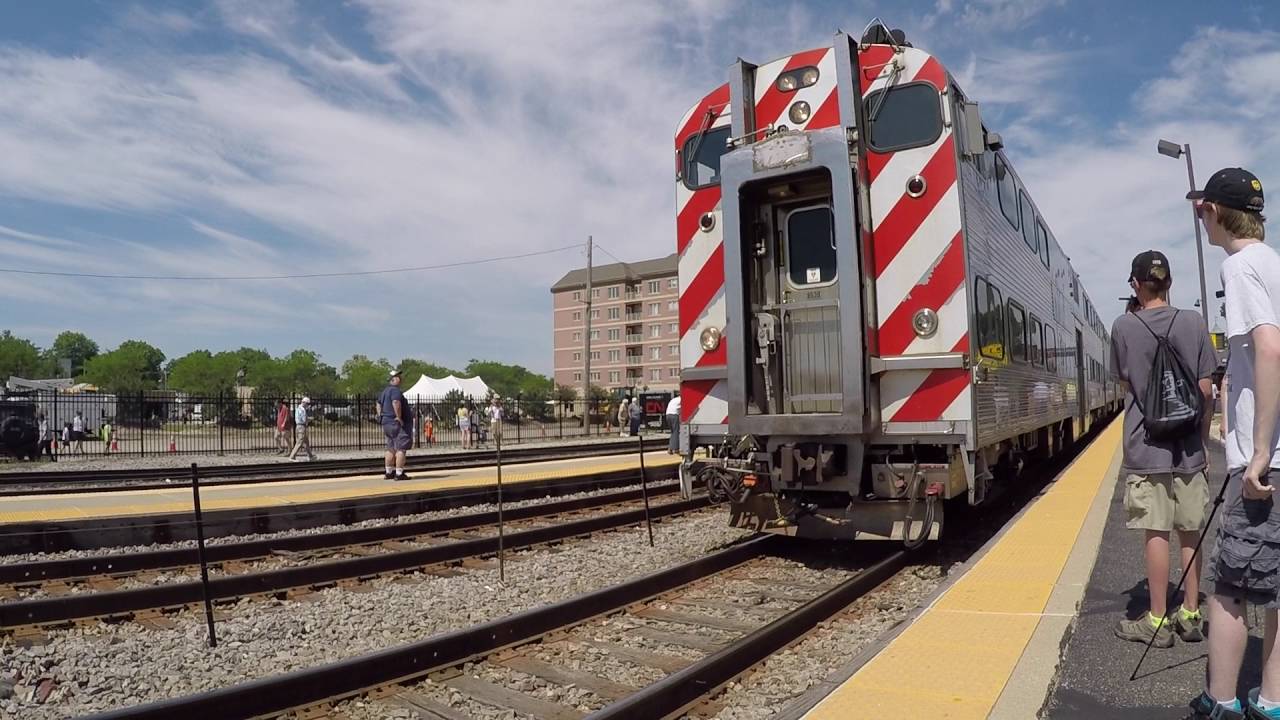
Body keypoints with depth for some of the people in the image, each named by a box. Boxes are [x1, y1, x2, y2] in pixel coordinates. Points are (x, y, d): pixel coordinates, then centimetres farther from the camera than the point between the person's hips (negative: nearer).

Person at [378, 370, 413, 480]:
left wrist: (382, 419, 24)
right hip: (397, 424, -10)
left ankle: (389, 472, 23)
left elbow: (379, 405, 26)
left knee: (391, 449, 17)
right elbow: (396, 403, -32)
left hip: (387, 423, 10)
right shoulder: (395, 390, -15)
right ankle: (399, 474, -9)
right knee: (401, 449, -7)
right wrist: (399, 418, -23)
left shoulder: (385, 391, 17)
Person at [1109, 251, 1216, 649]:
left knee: (1156, 532, 0)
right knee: (1191, 532, 12)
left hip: (1145, 448, -3)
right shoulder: (1193, 322, 1)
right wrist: (1202, 439, 14)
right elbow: (1206, 391, 2)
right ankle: (1191, 615, 21)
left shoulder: (1124, 326, -4)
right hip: (1188, 449, 3)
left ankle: (1158, 620, 7)